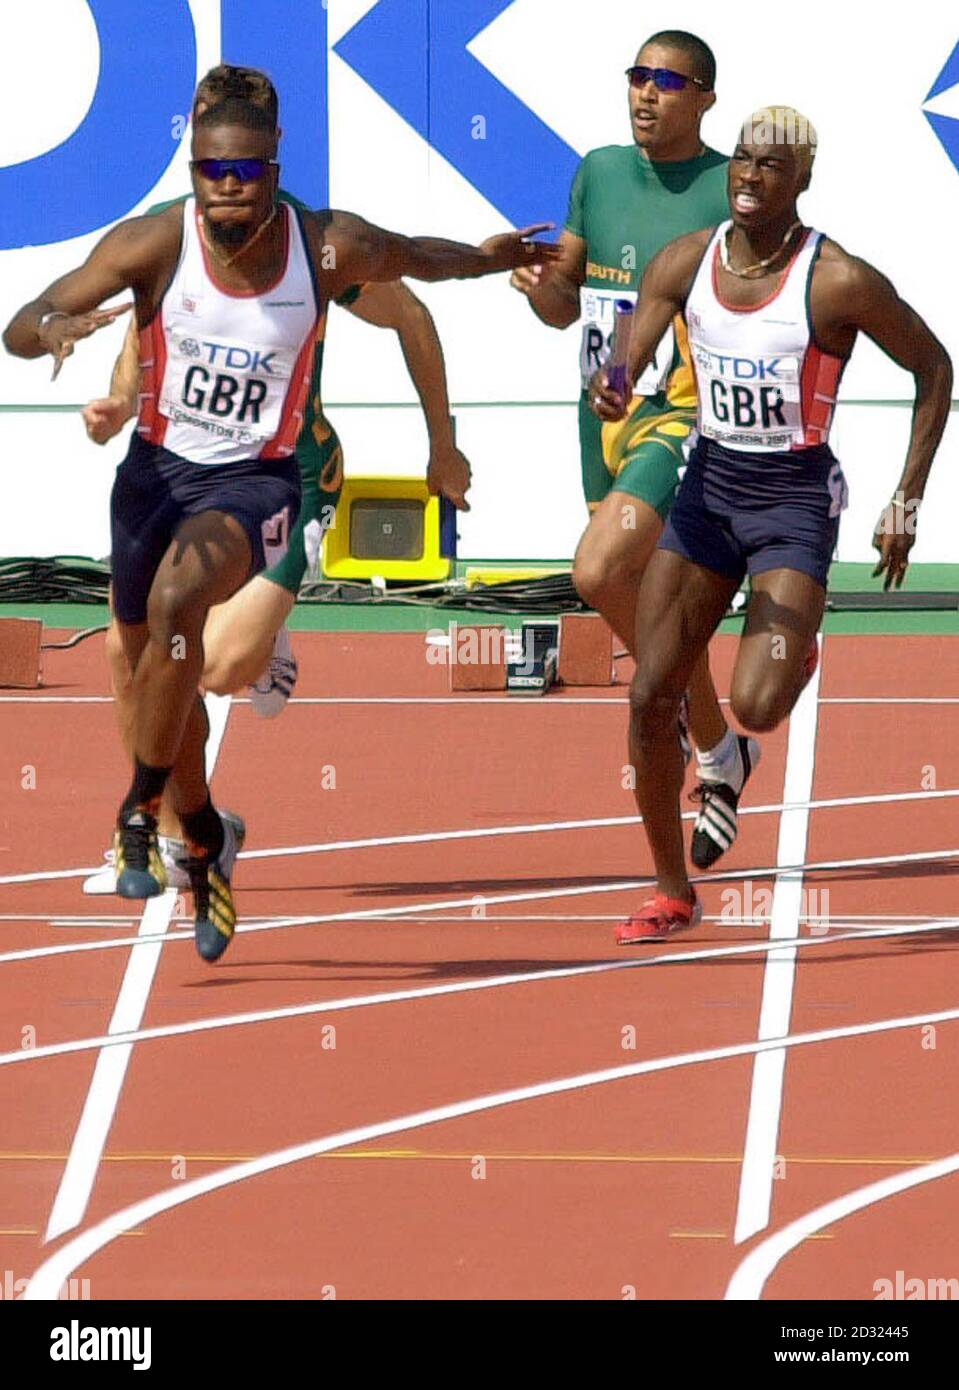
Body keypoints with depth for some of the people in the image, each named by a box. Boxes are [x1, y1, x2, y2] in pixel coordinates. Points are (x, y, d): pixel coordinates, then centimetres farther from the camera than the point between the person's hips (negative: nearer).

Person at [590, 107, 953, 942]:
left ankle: (797, 652, 21)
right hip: (710, 485, 5)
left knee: (755, 708, -18)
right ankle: (673, 893, 13)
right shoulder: (685, 262, -3)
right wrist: (610, 395, -32)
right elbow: (628, 364, -6)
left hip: (796, 498, -5)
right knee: (651, 698, -2)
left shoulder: (838, 282, -16)